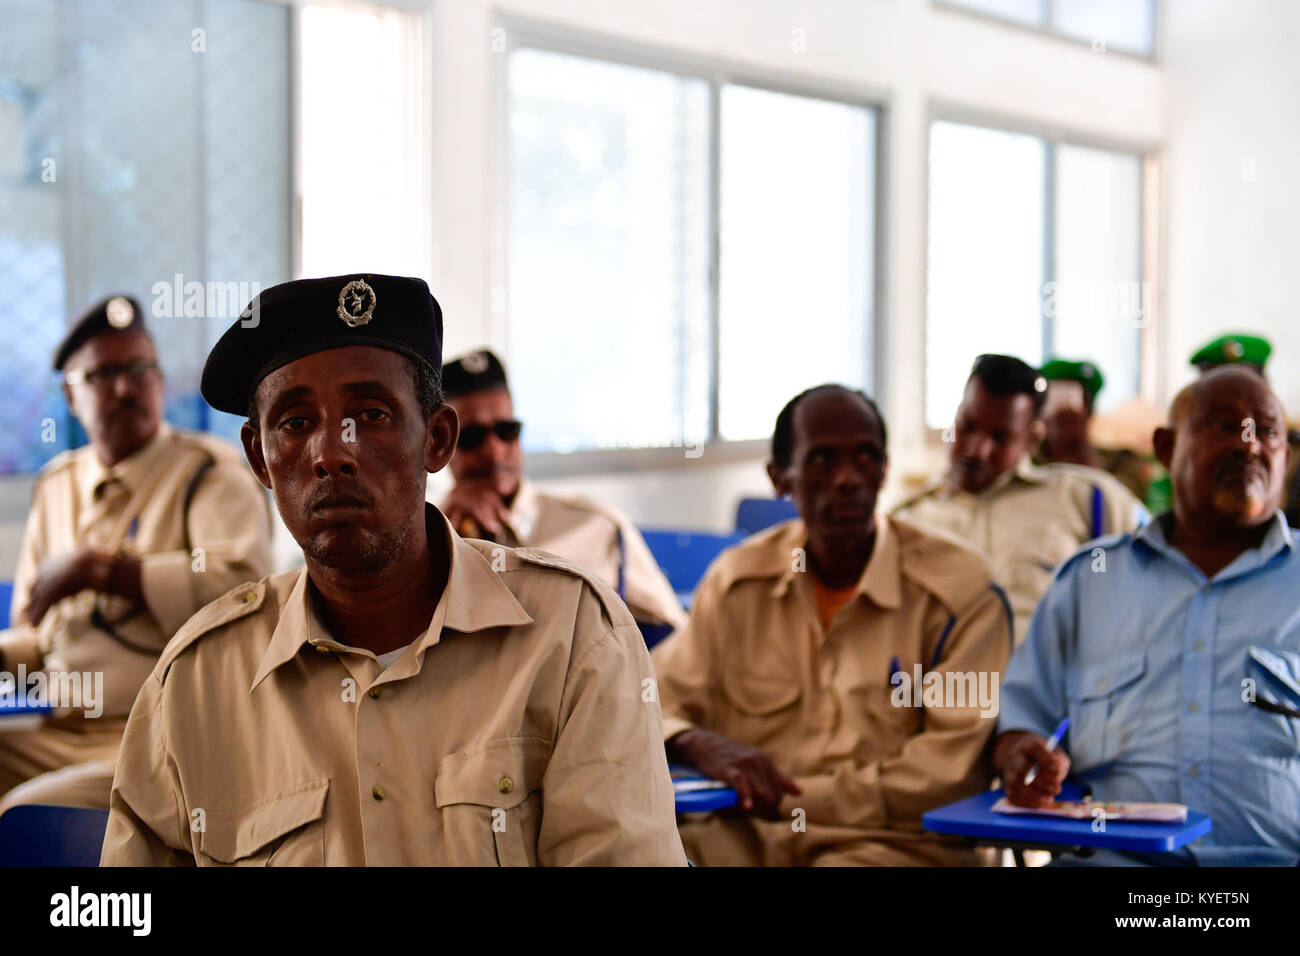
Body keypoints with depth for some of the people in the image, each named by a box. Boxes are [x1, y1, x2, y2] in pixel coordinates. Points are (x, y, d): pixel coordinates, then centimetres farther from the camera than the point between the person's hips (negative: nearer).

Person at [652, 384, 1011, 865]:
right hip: (748, 832, 4)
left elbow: (954, 767, -6)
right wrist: (704, 747, -10)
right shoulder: (736, 582, 12)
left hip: (897, 840, -3)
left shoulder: (959, 587, 0)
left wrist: (796, 798, -11)